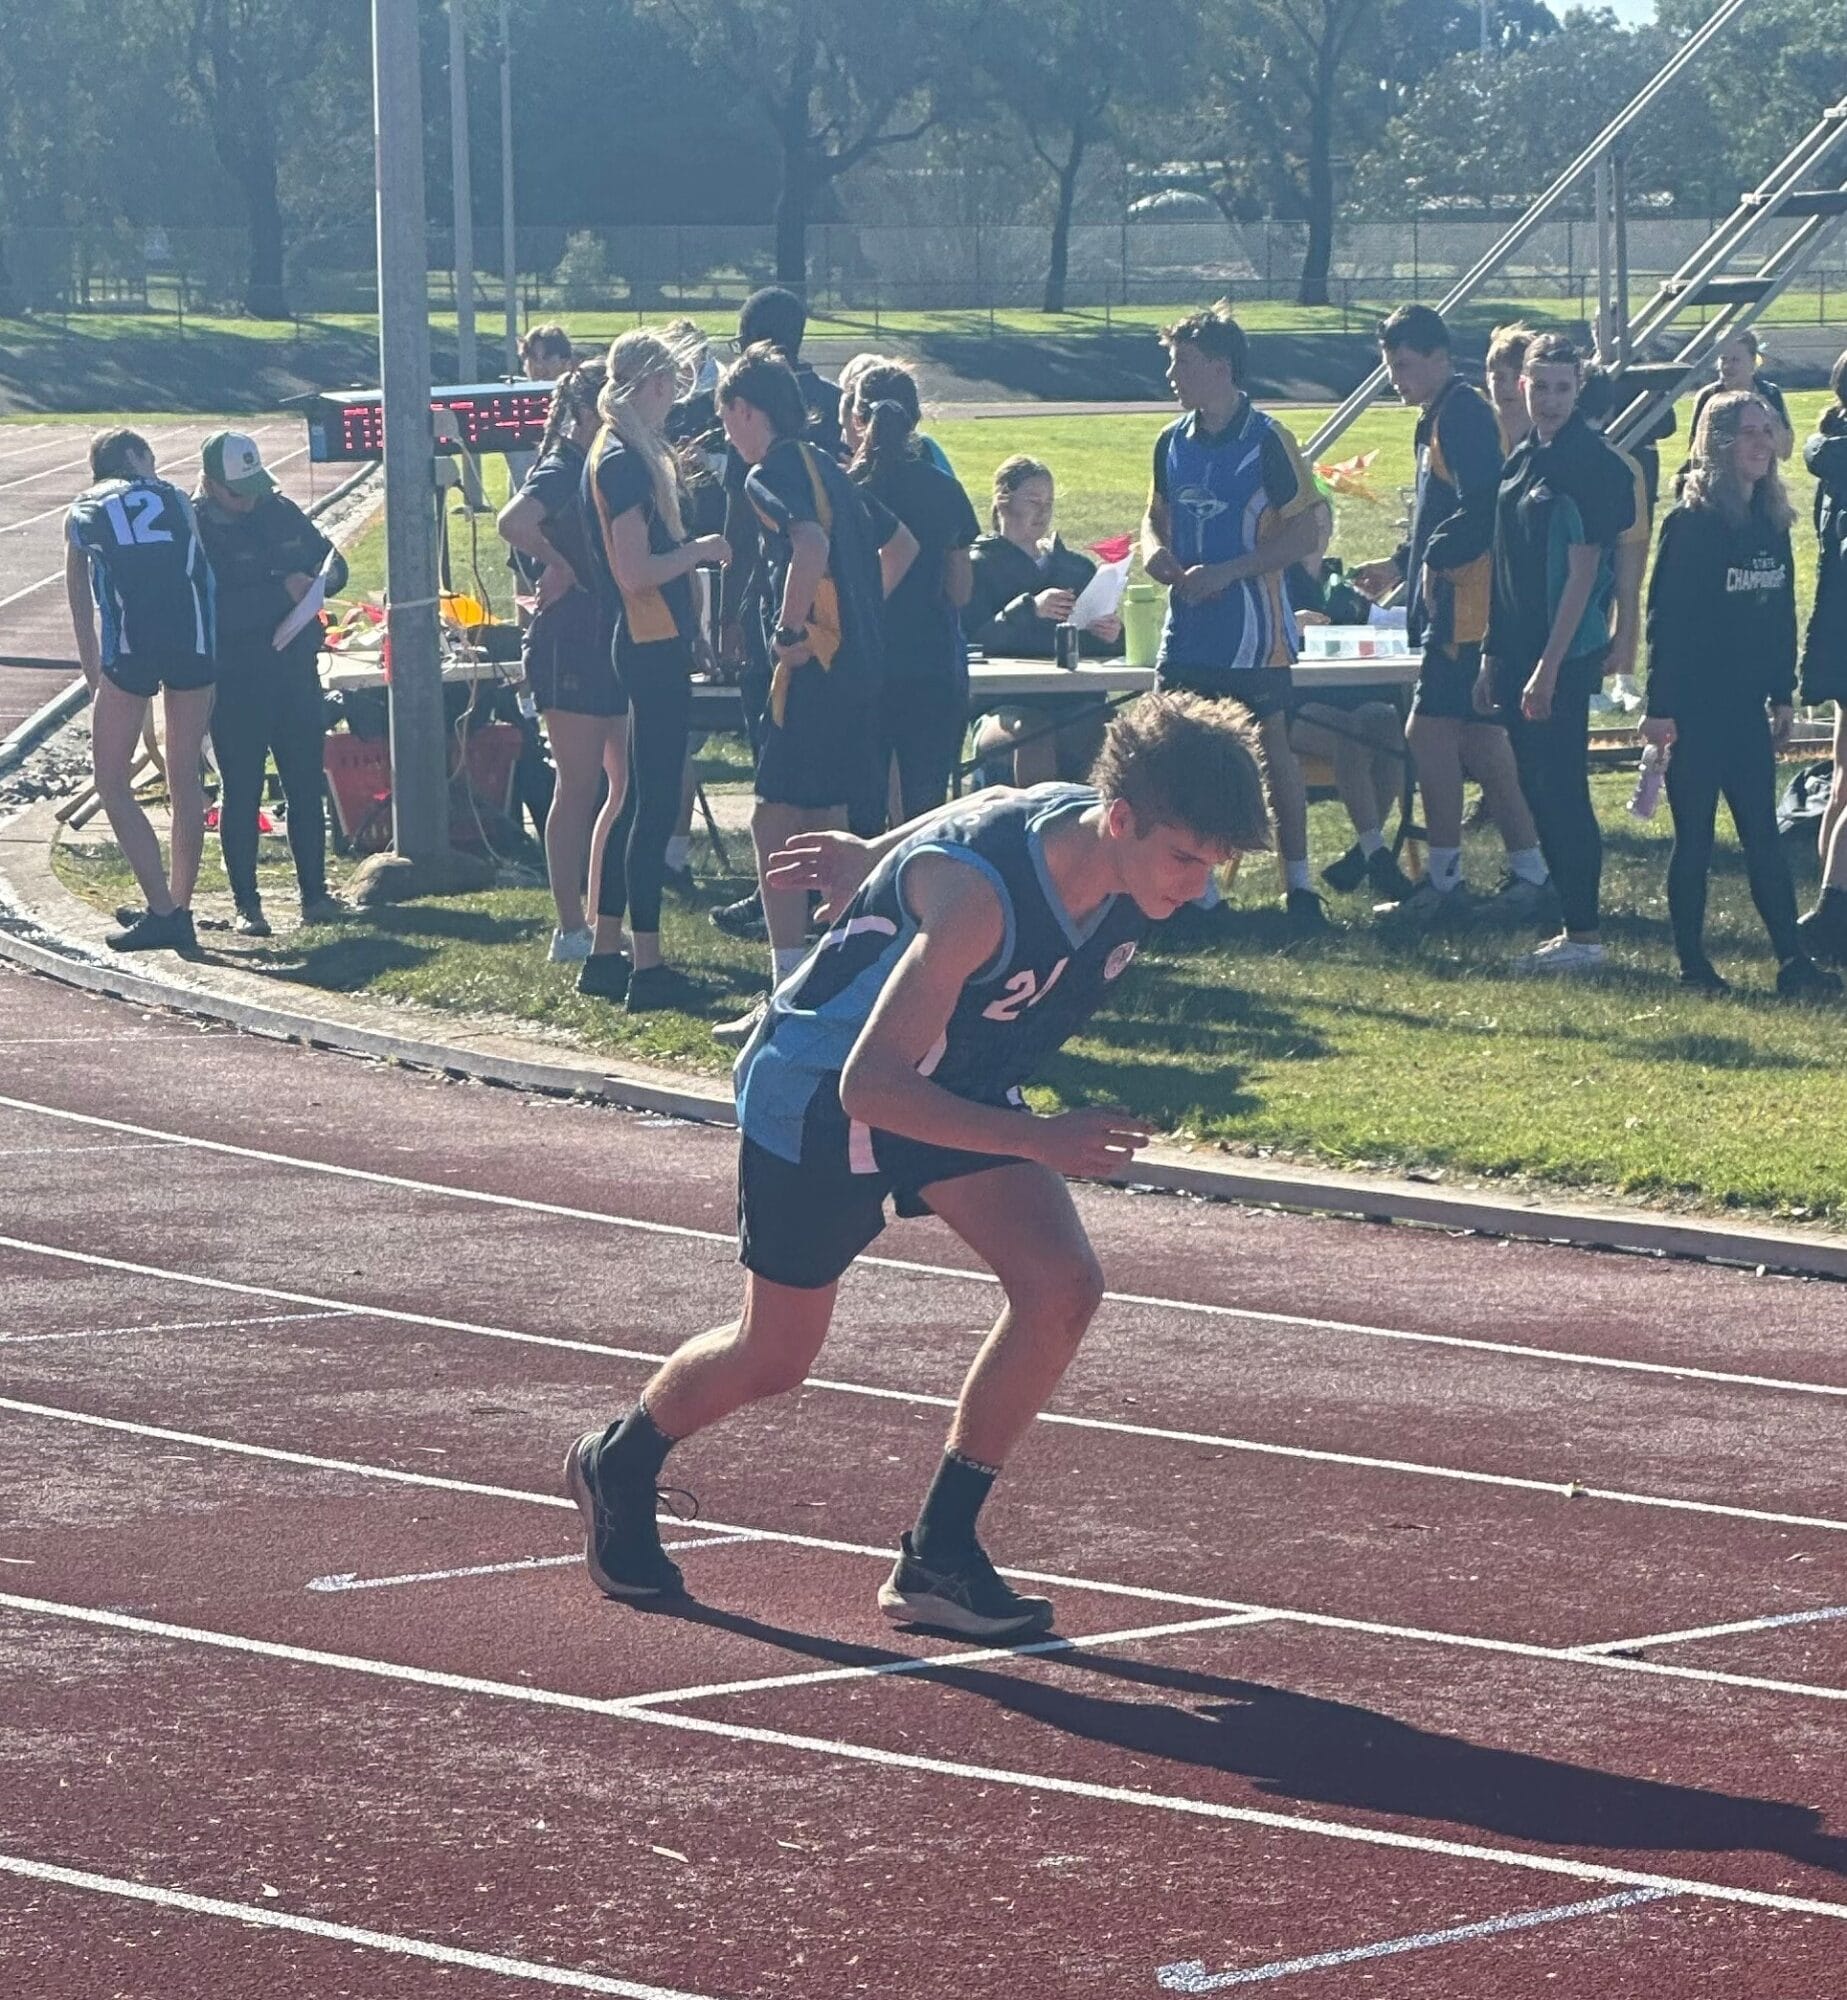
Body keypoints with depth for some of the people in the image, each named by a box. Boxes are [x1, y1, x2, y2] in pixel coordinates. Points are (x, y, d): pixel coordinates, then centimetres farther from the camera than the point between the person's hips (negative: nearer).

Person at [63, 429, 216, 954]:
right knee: (185, 781, 14)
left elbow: (80, 609, 20)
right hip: (194, 642, 2)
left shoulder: (82, 513, 18)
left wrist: (94, 677, 27)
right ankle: (180, 911, 16)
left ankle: (161, 912, -2)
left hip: (130, 648, -2)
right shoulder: (174, 498, 19)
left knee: (112, 783, 8)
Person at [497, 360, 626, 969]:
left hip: (606, 642, 9)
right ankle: (571, 930, -1)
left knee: (625, 783, 10)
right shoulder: (560, 471, -13)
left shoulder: (595, 468, 15)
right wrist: (560, 565, -19)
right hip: (569, 645, -9)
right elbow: (512, 523, -32)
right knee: (580, 786, -5)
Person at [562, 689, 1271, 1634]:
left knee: (1062, 1283, -15)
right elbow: (868, 1086, -37)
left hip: (956, 1086, 6)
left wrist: (873, 861, 19)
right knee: (774, 1358, 8)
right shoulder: (976, 891, -40)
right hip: (817, 1087, -6)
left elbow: (964, 826, 5)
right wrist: (1038, 1140, -41)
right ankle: (617, 1465, 39)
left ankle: (938, 1554, -3)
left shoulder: (1130, 854, -17)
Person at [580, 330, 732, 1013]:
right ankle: (646, 968, -7)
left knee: (638, 800, 15)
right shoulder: (623, 461, -16)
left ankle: (606, 951, 20)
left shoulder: (631, 451, 15)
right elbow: (636, 570, -22)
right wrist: (705, 548, -12)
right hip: (653, 644, -11)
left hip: (653, 642, 11)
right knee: (655, 805, -8)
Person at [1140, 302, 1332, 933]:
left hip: (1252, 628, -6)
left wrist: (1227, 572, -18)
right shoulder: (1173, 441, 8)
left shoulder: (1265, 441, -11)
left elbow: (1307, 532, -13)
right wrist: (1155, 550, -3)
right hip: (1187, 629, 6)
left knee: (1272, 749, 0)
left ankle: (1298, 883, 7)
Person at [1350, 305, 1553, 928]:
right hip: (1454, 605, 11)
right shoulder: (1438, 419, 18)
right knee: (1479, 739, 11)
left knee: (1430, 733, -8)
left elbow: (1479, 513, -23)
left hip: (1465, 603, -11)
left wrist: (1430, 560, -15)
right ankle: (1530, 872, 15)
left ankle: (1443, 881, -3)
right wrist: (1400, 564, 15)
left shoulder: (1464, 415, -14)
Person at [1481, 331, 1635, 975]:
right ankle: (1573, 927, 18)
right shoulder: (1520, 459, 12)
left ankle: (1585, 933, -2)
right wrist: (1491, 657, 15)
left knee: (1562, 789, -7)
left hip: (1566, 654, -8)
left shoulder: (1591, 463, -12)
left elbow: (1583, 571, -16)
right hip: (1519, 650, 8)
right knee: (1538, 789, 11)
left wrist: (1549, 666, -19)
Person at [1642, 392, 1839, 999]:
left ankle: (1792, 960, 1)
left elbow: (1781, 613, 14)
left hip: (1747, 704, 6)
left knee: (1762, 834, 4)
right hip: (1696, 705, -6)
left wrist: (1783, 693, 12)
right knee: (1695, 836, 2)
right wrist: (1660, 707, -15)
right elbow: (1665, 618, -12)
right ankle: (1692, 964, 9)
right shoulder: (1691, 522, -11)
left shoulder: (1770, 521, 8)